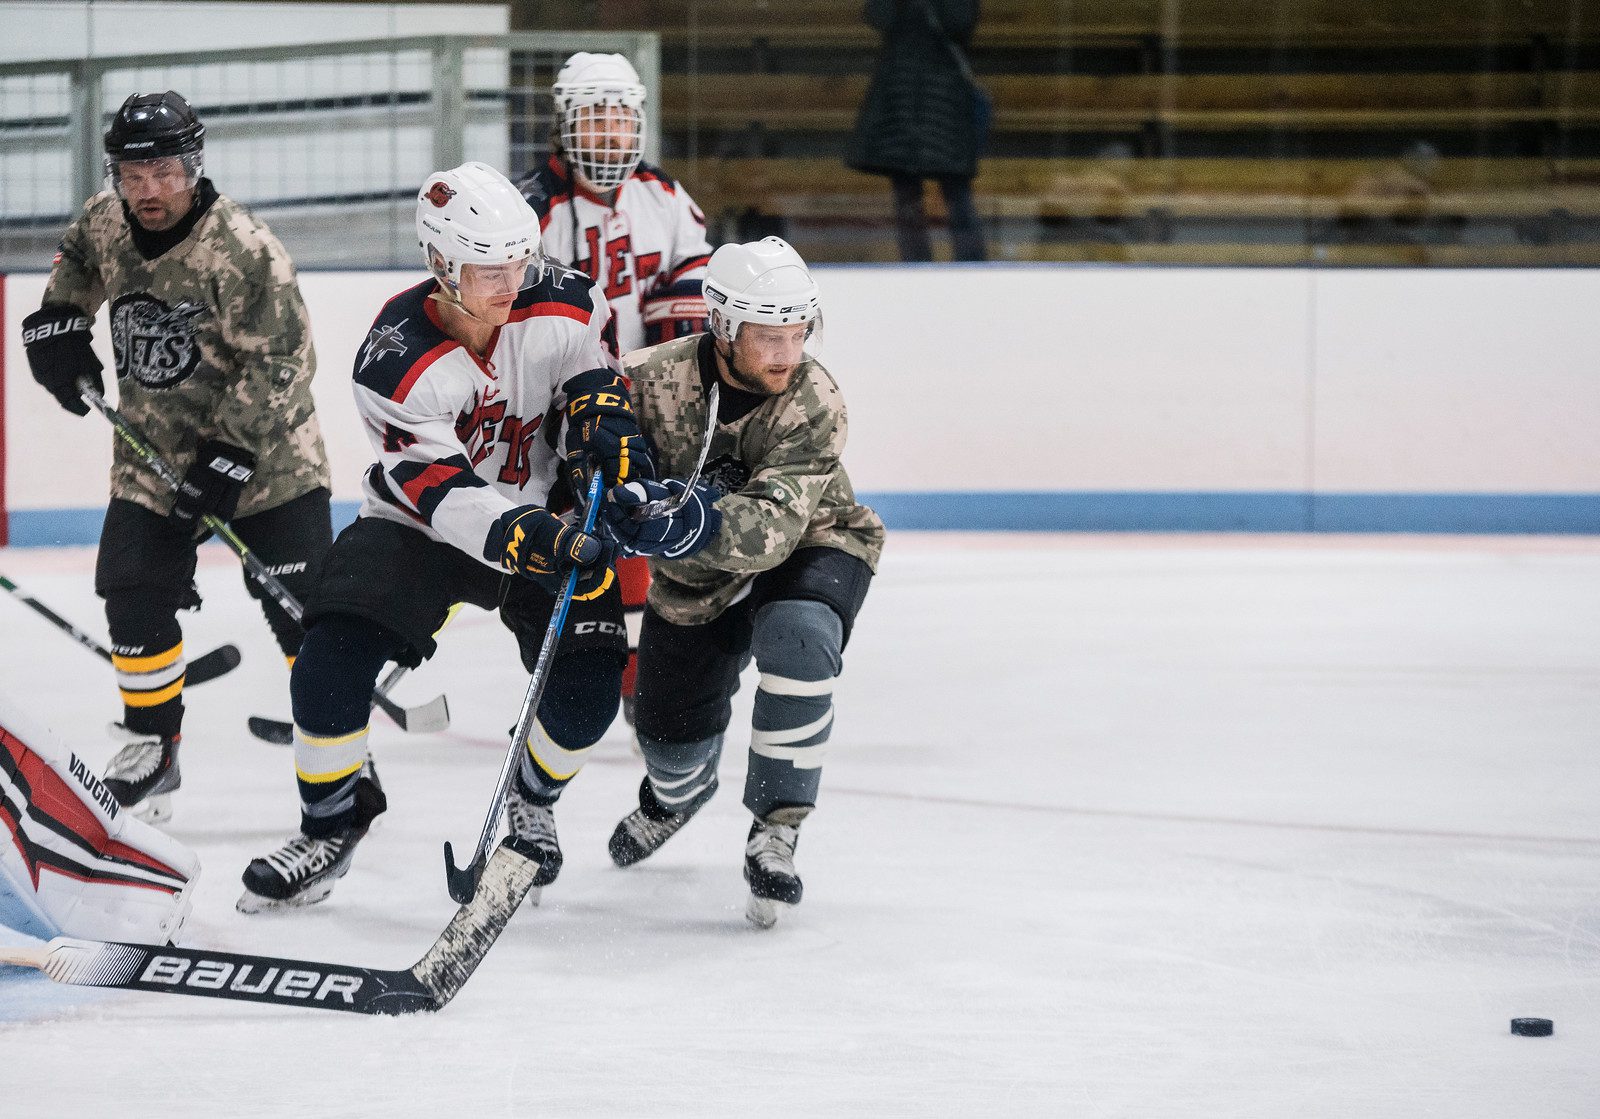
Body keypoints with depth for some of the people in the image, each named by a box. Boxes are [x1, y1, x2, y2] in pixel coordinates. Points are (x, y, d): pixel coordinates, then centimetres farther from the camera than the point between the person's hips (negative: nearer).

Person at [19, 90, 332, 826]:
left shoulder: (242, 250, -24)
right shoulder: (104, 223, -4)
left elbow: (281, 363, -23)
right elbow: (77, 261, 22)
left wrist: (230, 454, -25)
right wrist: (58, 321, 5)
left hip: (259, 448, -5)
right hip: (153, 451, 5)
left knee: (301, 602, -7)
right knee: (133, 595, -1)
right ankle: (150, 749, 15)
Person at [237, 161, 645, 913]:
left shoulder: (561, 305, -17)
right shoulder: (396, 359, -27)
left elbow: (589, 366, 4)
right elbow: (436, 488, -30)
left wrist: (604, 418, -19)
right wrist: (522, 540, -44)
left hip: (543, 511, 2)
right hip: (419, 520, -2)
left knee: (586, 688, -13)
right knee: (332, 656, -21)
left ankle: (532, 805, 20)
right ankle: (332, 822, 3)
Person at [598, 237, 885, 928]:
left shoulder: (813, 405, -31)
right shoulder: (655, 379, -26)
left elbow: (773, 528, -42)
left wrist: (699, 525, -60)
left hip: (808, 547, -3)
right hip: (696, 581, 3)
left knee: (796, 636, -36)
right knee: (670, 731, 7)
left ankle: (776, 830, -24)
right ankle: (679, 788, 49)